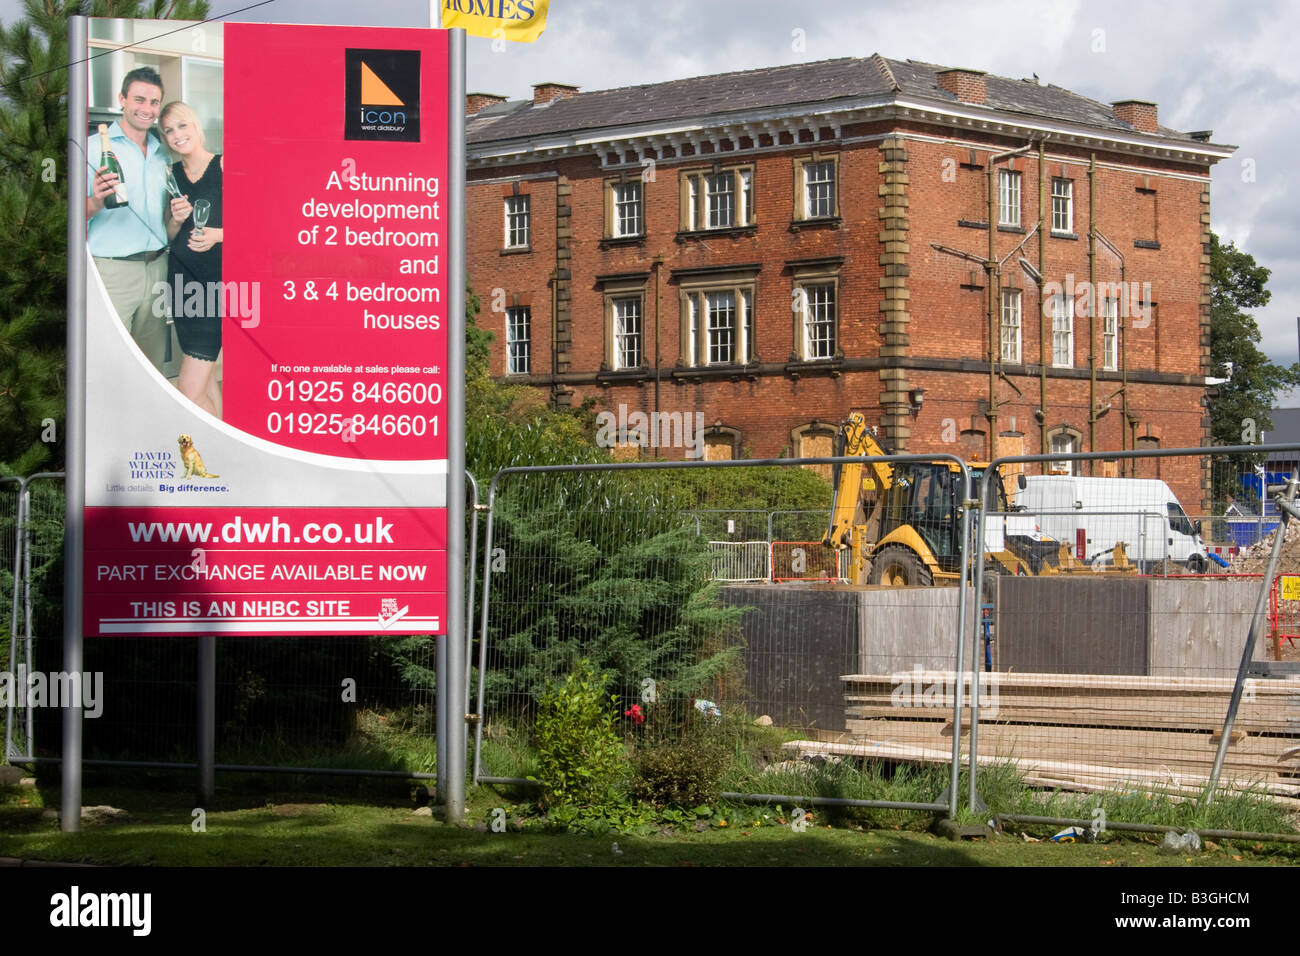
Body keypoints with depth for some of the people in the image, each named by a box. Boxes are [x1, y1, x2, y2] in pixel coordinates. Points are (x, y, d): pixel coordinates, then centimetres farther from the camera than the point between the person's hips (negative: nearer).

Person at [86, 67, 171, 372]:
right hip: (112, 269, -6)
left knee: (153, 363, 7)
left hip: (157, 266, 6)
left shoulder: (161, 155, 17)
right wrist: (94, 204, -27)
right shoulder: (95, 148, -3)